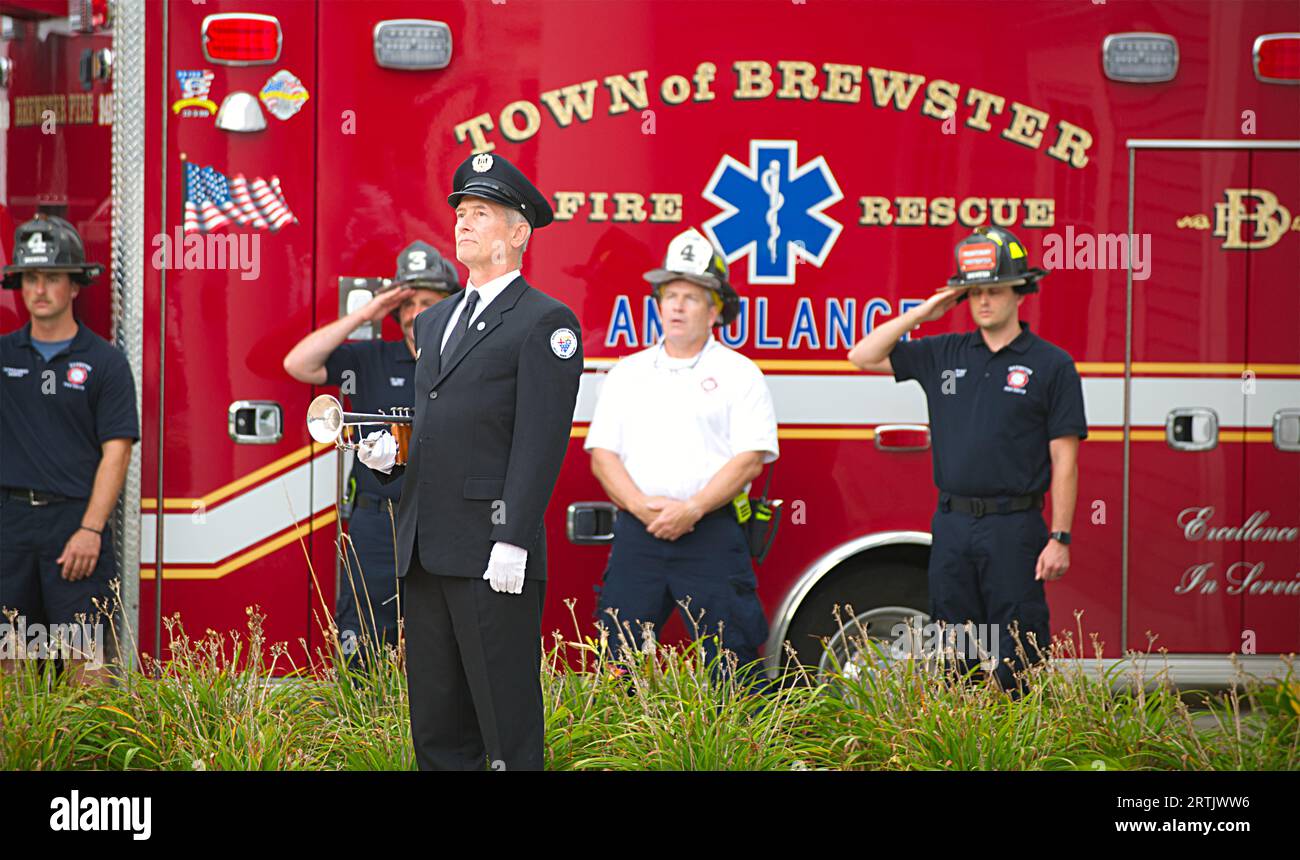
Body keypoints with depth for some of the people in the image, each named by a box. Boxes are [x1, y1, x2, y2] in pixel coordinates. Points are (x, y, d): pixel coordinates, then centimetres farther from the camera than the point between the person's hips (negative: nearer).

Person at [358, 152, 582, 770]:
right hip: (427, 552, 8)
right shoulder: (433, 322, 20)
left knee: (506, 718, -5)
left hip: (492, 555, -8)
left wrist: (513, 544, -18)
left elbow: (540, 441, -12)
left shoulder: (545, 322, -4)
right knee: (436, 720, 10)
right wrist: (389, 449, 5)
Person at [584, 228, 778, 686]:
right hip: (637, 535, 3)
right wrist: (643, 507, -9)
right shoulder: (626, 373, 15)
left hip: (711, 534, -3)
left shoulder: (738, 373, 6)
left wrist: (692, 509, -15)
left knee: (730, 663, -5)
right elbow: (602, 455, 8)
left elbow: (750, 459, -4)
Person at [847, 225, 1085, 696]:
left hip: (1013, 529, -4)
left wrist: (1060, 539, -10)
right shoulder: (943, 354, 10)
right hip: (952, 526, 4)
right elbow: (863, 356, 12)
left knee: (1018, 663, -3)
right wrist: (922, 313, 4)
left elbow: (1064, 460, -4)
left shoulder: (1051, 365, -2)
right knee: (954, 659, 9)